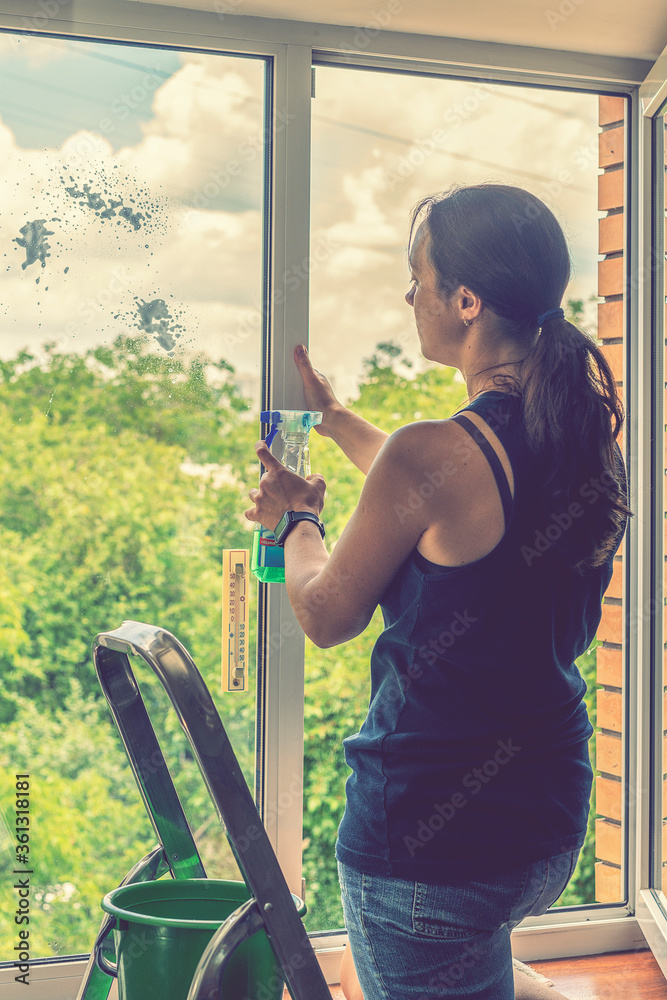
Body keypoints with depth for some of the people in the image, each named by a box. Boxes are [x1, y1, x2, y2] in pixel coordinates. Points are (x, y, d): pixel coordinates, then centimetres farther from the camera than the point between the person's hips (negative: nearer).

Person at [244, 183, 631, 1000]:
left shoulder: (430, 452, -24)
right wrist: (336, 419, 29)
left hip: (434, 837, -7)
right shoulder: (588, 436, -1)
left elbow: (326, 616, -9)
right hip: (551, 818, 7)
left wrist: (296, 516, 11)